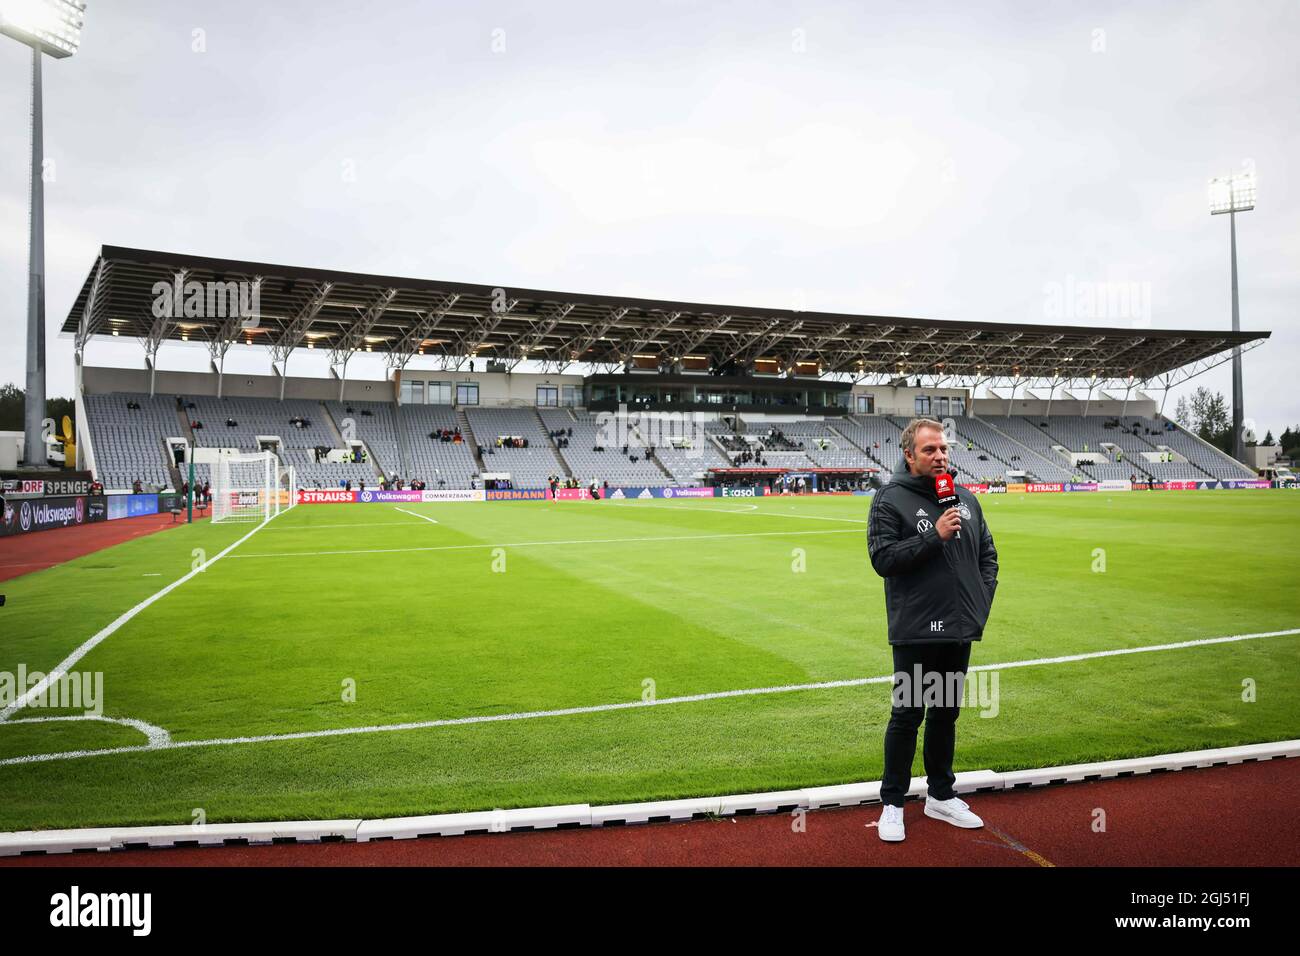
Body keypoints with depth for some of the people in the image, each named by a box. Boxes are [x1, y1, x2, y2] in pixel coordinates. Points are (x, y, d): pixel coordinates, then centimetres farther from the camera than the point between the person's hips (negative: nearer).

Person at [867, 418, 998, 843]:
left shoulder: (966, 499, 10)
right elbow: (882, 558, -17)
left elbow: (987, 553, 17)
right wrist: (934, 536, -22)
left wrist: (982, 599, 5)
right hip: (915, 632, -5)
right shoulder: (890, 500, -8)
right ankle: (892, 803, 16)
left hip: (959, 631, 6)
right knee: (907, 715, 2)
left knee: (946, 713, 16)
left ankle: (941, 796, 30)